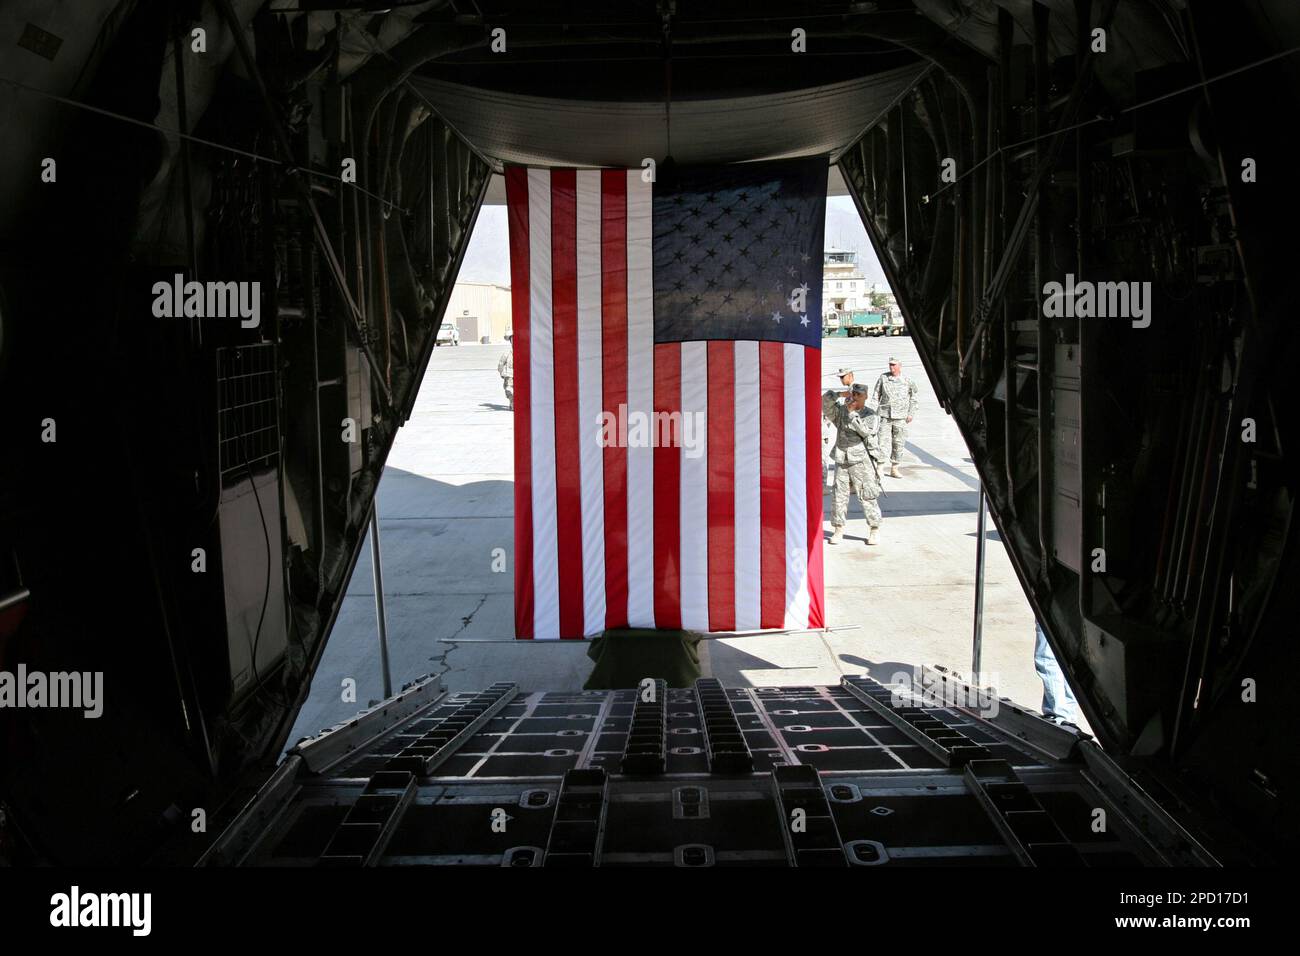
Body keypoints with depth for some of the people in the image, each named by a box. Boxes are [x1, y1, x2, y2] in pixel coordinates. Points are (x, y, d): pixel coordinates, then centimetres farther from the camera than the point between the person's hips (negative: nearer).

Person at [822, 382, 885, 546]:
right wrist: (842, 393, -14)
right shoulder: (840, 411, 8)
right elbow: (825, 402, -6)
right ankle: (838, 530, 13)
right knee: (840, 495, 4)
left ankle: (873, 530, 6)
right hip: (842, 460, 3)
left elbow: (865, 431, -15)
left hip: (862, 460, -2)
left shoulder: (869, 415, 2)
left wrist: (852, 414, -16)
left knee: (867, 496, -2)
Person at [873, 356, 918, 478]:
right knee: (883, 442, -7)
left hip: (900, 418, 1)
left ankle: (894, 469, 15)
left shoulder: (907, 381, 1)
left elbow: (913, 398, 13)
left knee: (898, 444, 5)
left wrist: (911, 413, 7)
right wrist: (873, 413, 1)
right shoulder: (883, 378, 0)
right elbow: (876, 396, 7)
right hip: (885, 416, -1)